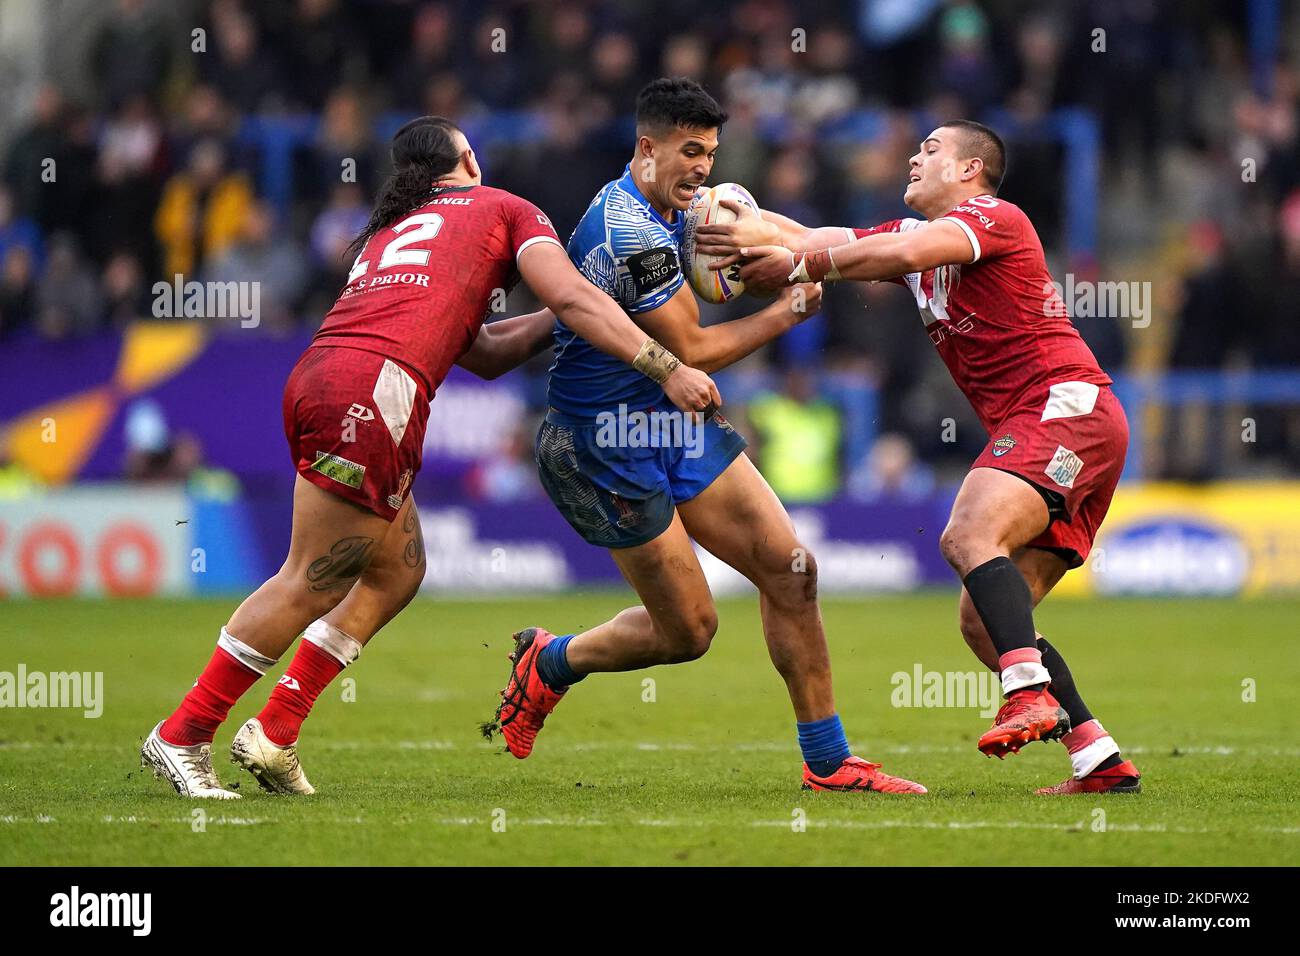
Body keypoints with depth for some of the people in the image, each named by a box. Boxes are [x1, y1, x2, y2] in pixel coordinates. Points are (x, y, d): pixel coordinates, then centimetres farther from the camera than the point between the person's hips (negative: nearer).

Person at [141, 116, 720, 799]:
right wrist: (666, 370, 2)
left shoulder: (389, 231, 35)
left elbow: (484, 353, 38)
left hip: (315, 380, 8)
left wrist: (557, 319, 42)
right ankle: (182, 735, 0)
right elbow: (575, 300, 3)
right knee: (312, 584, -3)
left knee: (398, 571, 17)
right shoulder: (504, 209, 17)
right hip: (376, 390, -8)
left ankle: (274, 734, 14)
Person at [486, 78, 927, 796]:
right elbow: (693, 352, -19)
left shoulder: (663, 213, 6)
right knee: (688, 631, -3)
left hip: (675, 421, 9)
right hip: (608, 446, -9)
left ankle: (829, 762, 7)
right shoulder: (629, 230, -25)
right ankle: (548, 664, 24)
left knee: (790, 571, 0)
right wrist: (789, 312, -6)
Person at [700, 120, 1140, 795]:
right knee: (982, 622, 1)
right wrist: (755, 228, -5)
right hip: (1030, 432, 9)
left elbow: (905, 253, -22)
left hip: (1068, 406, -9)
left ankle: (1031, 696, -44)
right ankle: (1102, 763, 0)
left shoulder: (993, 217, -3)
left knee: (969, 535, -30)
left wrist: (798, 267, -18)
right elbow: (812, 240, 15)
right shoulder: (912, 231, 24)